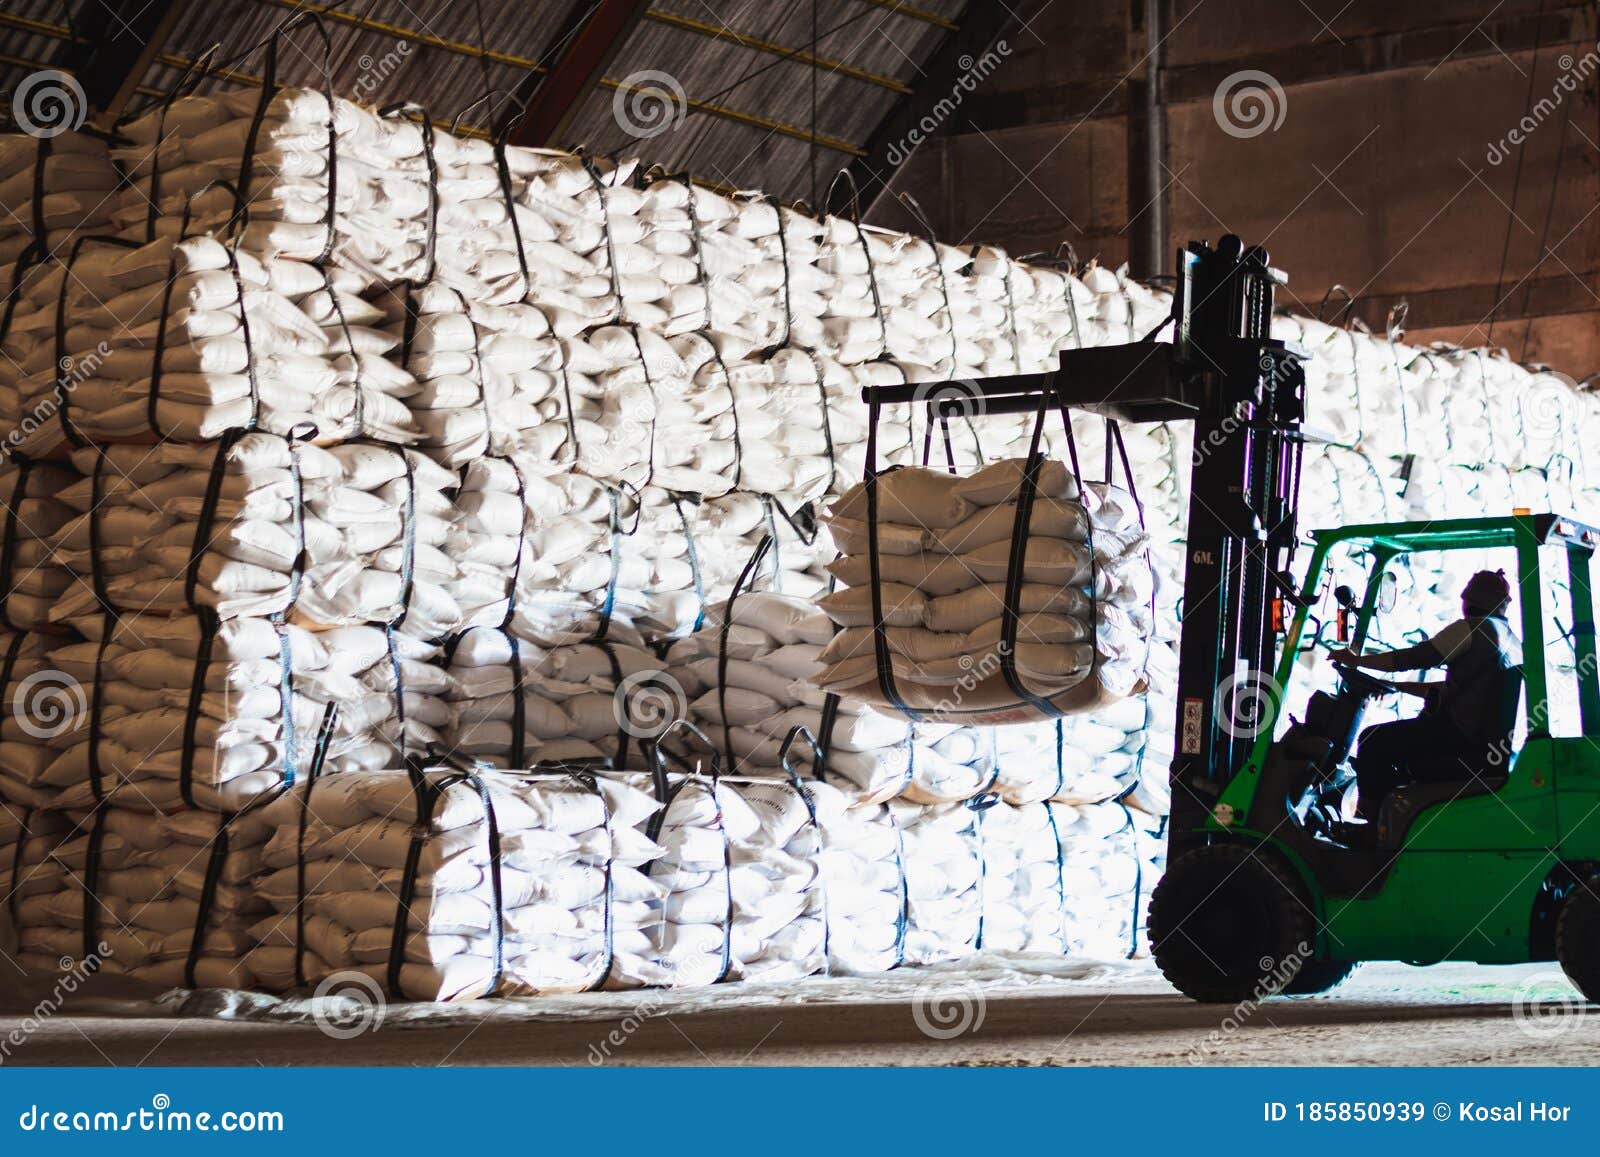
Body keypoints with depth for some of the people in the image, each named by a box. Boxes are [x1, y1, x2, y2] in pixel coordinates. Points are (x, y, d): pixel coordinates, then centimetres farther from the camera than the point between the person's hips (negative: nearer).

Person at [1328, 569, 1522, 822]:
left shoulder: (1471, 628, -7)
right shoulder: (1512, 641, 20)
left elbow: (1414, 658, -10)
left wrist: (1356, 661, -2)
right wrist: (1396, 687, 27)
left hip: (1462, 733, -10)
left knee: (1373, 740, -4)